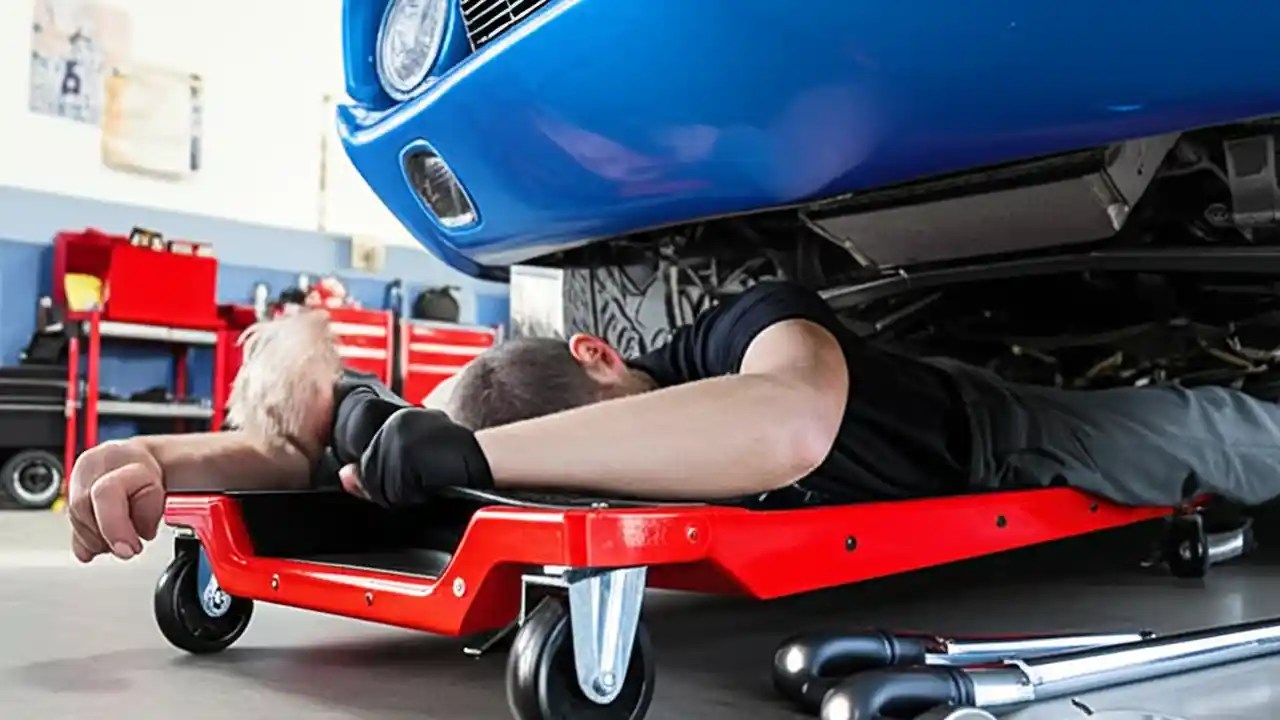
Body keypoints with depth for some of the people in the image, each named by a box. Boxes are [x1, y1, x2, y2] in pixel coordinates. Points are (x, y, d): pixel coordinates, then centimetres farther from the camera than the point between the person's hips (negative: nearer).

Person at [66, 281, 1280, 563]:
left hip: (995, 441, -3)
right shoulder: (610, 443, -27)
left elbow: (788, 426, -67)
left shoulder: (749, 326, -41)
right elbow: (334, 443, -28)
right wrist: (162, 453, -48)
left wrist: (468, 452, -65)